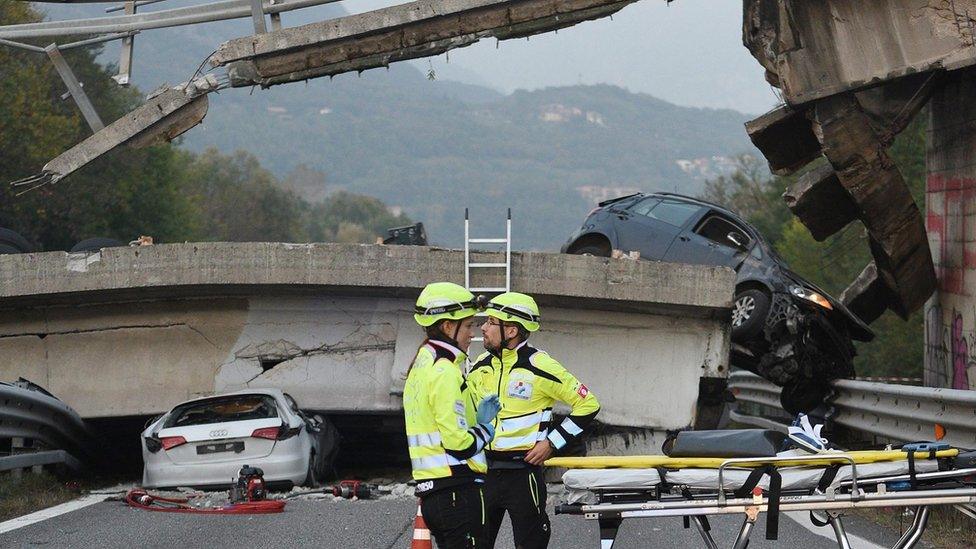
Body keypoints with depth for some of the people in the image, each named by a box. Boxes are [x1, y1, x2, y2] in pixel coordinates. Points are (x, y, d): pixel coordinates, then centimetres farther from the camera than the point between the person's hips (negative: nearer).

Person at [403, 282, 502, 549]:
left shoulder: (421, 366, 17)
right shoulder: (444, 372, -14)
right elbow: (458, 443, -19)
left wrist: (478, 418, 12)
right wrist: (486, 431, -1)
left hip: (429, 490, 10)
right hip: (457, 491, -10)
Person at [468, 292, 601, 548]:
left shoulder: (540, 367, -11)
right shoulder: (482, 365, 8)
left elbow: (588, 404, -8)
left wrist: (552, 442, -9)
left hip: (523, 472, -6)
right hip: (484, 471, 6)